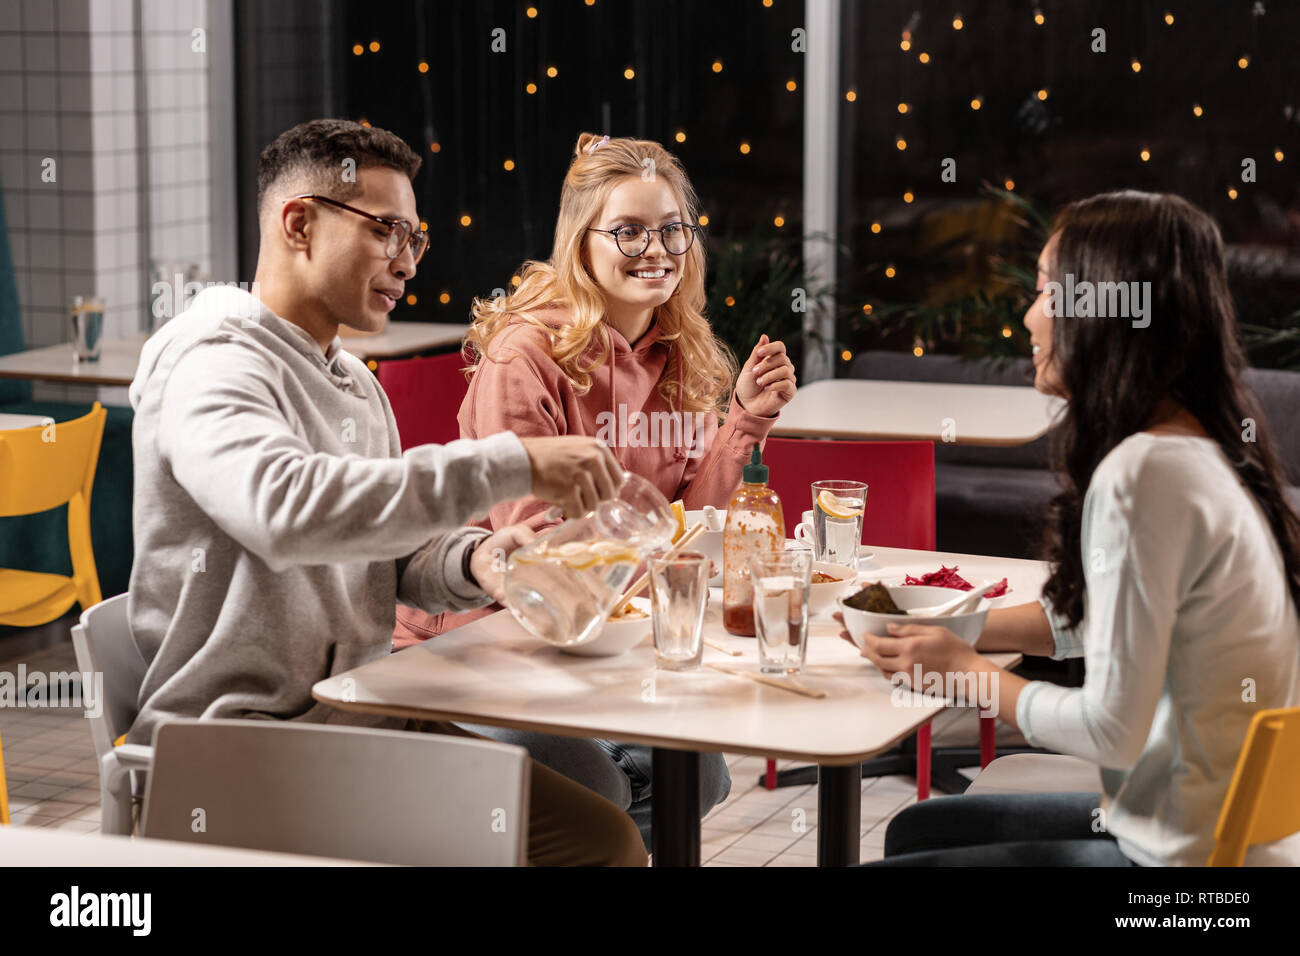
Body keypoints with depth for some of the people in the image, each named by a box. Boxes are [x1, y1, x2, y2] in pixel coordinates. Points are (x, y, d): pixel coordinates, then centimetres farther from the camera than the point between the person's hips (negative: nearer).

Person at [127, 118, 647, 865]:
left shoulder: (354, 382, 19)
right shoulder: (212, 364, -13)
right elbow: (287, 508, -34)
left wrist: (469, 563, -3)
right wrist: (512, 466, -35)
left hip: (365, 718, 9)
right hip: (247, 739, -9)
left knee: (608, 838, -6)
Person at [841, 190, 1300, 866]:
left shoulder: (1143, 474, -24)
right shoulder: (1199, 449, 7)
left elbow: (1113, 728, -23)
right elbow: (1081, 619, 20)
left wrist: (963, 670, -8)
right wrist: (946, 631, 11)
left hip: (1191, 857, -10)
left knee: (915, 851, -3)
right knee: (917, 831, 20)